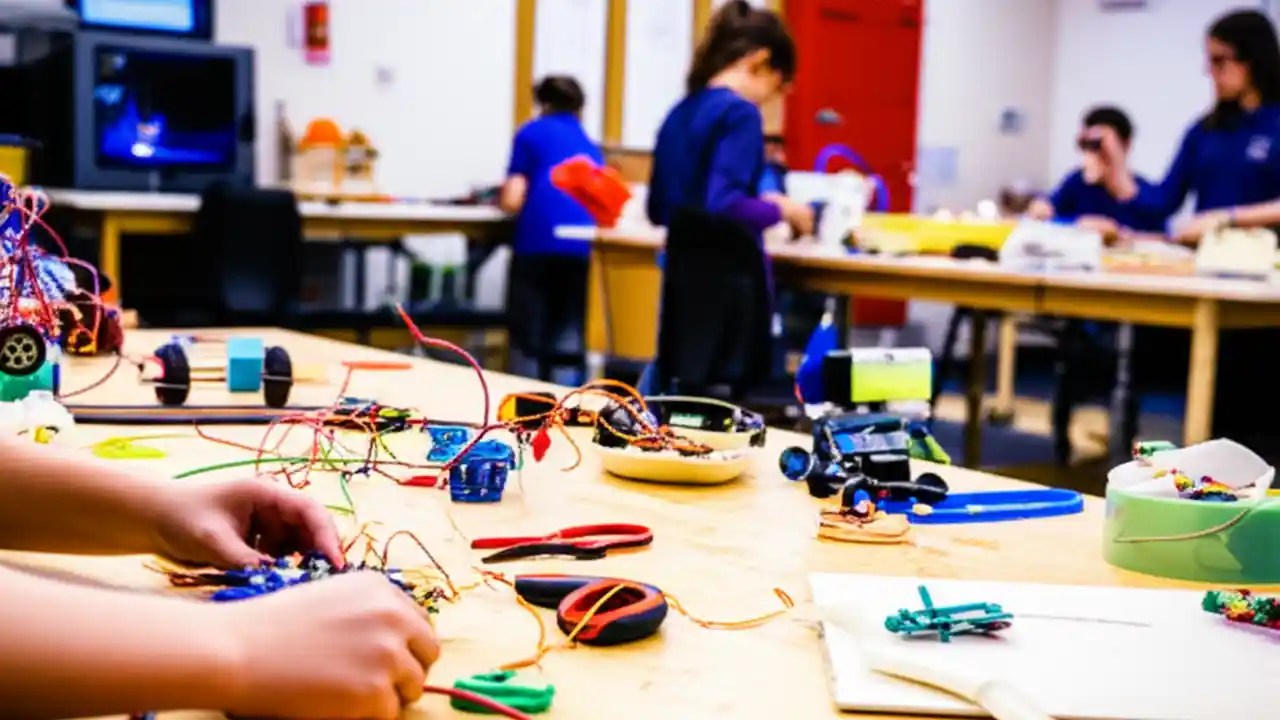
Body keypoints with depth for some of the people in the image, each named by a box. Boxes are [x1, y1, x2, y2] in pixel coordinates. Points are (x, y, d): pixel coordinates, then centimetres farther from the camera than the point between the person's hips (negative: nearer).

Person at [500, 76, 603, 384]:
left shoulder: (531, 133, 14)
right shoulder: (591, 147, 27)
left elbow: (513, 201, 4)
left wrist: (502, 195, 26)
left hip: (537, 244, -3)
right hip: (582, 248, 4)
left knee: (528, 344, 5)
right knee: (568, 341, 9)